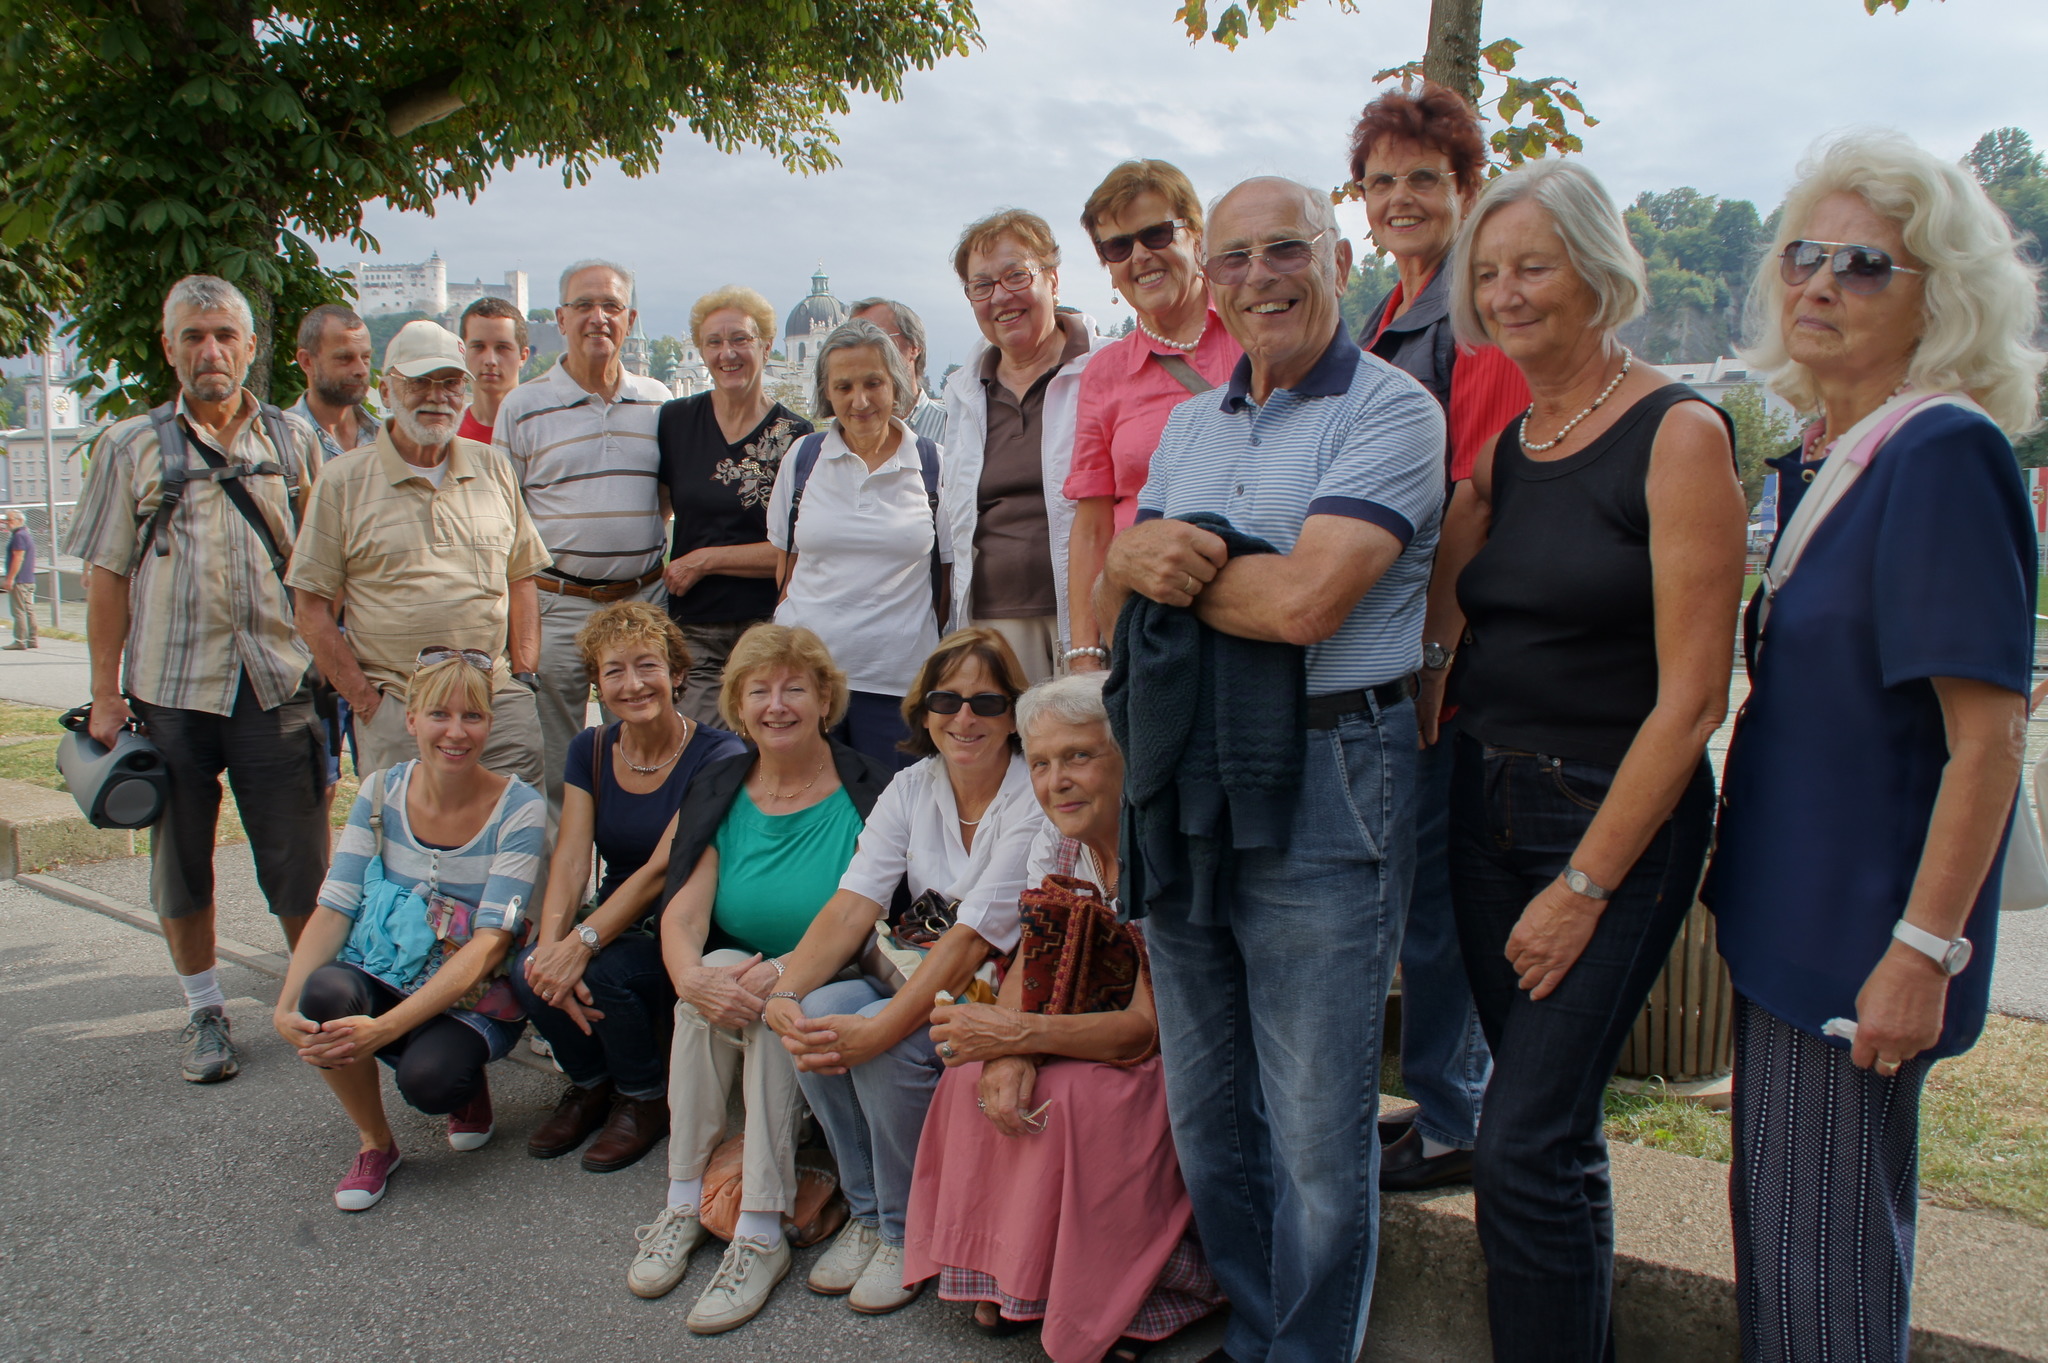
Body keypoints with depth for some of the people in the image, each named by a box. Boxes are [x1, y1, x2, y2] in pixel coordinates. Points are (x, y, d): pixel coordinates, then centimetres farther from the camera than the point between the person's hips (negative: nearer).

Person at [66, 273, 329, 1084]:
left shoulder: (293, 441, 8)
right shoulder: (131, 447, 6)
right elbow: (107, 576, 5)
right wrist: (105, 694, 0)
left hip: (277, 685, 0)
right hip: (169, 687, 1)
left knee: (301, 864, 2)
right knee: (181, 863, 10)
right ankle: (205, 1014, 24)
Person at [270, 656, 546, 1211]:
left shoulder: (517, 809, -15)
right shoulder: (381, 792, -3)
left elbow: (490, 943, -21)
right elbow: (334, 909, -6)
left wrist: (385, 1027, -31)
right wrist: (286, 1006, -24)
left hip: (477, 998, -3)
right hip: (386, 975, 3)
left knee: (428, 1078, -33)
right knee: (325, 990, -30)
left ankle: (470, 1084, 8)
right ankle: (374, 1143, -3)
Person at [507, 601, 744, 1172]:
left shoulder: (716, 756, -15)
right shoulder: (590, 751, 4)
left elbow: (661, 869, -23)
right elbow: (570, 861, -8)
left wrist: (582, 943, -34)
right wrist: (550, 943, -26)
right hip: (615, 925, 5)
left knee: (603, 973, -31)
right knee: (529, 972, -23)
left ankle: (647, 1097, 1)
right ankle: (591, 1084, 9)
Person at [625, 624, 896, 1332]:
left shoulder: (868, 794, -7)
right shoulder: (719, 794, 6)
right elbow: (682, 913, -6)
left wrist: (784, 974, -31)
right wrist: (691, 975, -28)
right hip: (727, 1001, 4)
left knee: (770, 1005, -32)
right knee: (716, 974, -28)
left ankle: (760, 1233, -27)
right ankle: (685, 1202, -20)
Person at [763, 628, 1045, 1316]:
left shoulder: (1036, 802, -16)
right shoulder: (911, 789, 2)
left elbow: (973, 938, -25)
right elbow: (852, 905, -8)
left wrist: (874, 1031, -34)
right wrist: (786, 993, -26)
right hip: (910, 973, 6)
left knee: (885, 1044, -30)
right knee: (817, 1014, -22)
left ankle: (907, 1231, -3)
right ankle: (866, 1214, 1)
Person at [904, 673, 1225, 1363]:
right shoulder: (1057, 843, -2)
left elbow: (1150, 1026, -25)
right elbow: (1026, 968, -4)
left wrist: (1015, 1034, -29)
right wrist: (1008, 1051, -26)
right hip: (1093, 1038, 7)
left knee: (1074, 1095, -31)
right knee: (980, 1077, -17)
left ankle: (1112, 1301, -8)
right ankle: (1013, 1279, 0)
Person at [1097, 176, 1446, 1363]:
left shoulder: (1389, 411, -8)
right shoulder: (1191, 425, 16)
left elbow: (1302, 601, -21)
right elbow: (1115, 597, 12)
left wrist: (1170, 567, -6)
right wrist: (1131, 566, -11)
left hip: (1323, 788, -7)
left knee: (1317, 1137, 4)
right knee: (1207, 1110, 18)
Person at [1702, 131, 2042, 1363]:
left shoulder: (1947, 453, -17)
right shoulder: (1819, 457, 9)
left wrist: (1924, 950, -21)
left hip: (1867, 927, -8)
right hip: (1791, 912, 9)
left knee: (1824, 1263, 6)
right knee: (1773, 1223, 21)